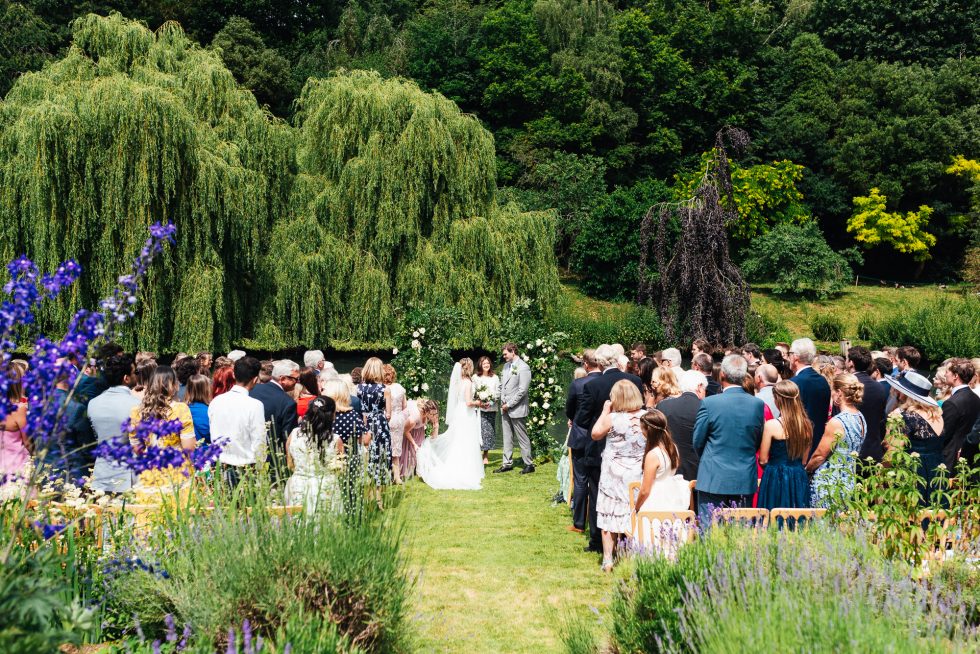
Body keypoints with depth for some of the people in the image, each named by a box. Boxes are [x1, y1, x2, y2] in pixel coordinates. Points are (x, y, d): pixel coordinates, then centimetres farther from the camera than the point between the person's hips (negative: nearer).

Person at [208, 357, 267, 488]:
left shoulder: (215, 402, 0)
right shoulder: (255, 405, -15)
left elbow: (213, 437, 9)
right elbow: (259, 444, -12)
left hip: (220, 468, 5)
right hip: (246, 470, -5)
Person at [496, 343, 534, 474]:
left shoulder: (523, 368, -13)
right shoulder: (506, 366, 12)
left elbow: (522, 390, -17)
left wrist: (509, 404, -14)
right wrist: (502, 402, 9)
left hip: (517, 409, -8)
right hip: (505, 409, 8)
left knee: (522, 438, 0)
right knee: (507, 437, 12)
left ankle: (529, 464, 8)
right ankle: (507, 463, 18)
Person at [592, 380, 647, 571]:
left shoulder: (612, 419, -17)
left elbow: (595, 434, 0)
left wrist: (605, 411, 1)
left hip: (615, 477, -3)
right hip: (640, 477, 3)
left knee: (610, 517, 7)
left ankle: (608, 560, 8)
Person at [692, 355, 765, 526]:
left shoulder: (709, 403, -12)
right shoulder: (758, 404, -2)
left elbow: (697, 442, -2)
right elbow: (758, 442, 9)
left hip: (714, 479, -3)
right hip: (745, 480, 3)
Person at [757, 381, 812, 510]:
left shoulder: (771, 425, -12)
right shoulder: (806, 425, 1)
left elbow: (763, 460, -6)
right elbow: (804, 460, 10)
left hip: (775, 479, -5)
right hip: (799, 479, 5)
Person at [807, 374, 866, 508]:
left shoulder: (836, 422, -20)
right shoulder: (860, 418, 5)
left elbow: (819, 456, -13)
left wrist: (806, 469, 4)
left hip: (829, 484, -8)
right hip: (850, 481, 8)